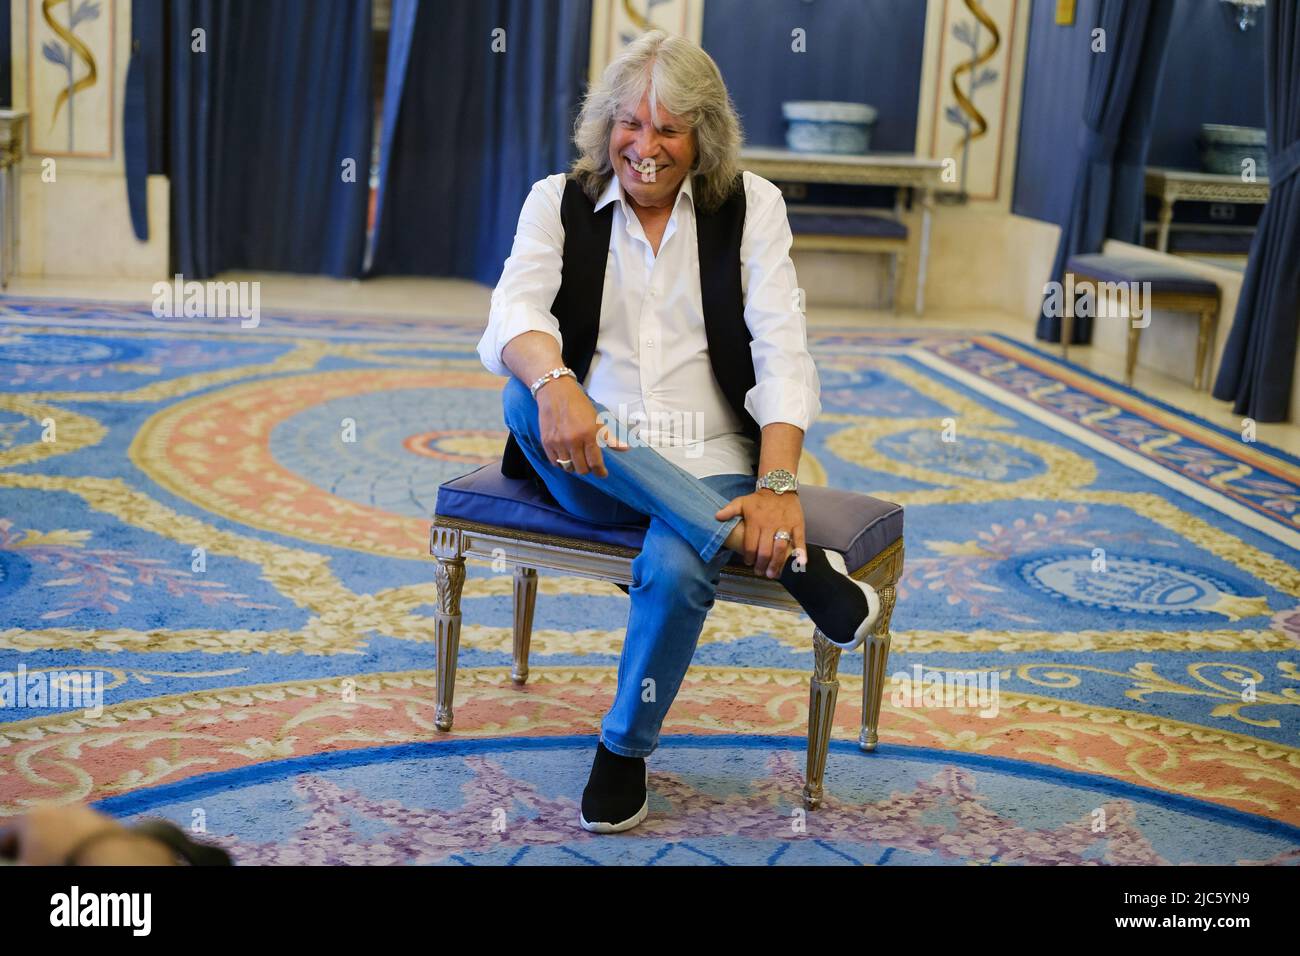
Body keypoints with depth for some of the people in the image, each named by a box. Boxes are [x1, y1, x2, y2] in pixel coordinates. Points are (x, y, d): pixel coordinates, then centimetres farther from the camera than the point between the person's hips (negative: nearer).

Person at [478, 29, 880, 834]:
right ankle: (790, 561, -32)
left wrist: (777, 486, -23)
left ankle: (625, 751, -4)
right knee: (527, 398, -32)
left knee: (675, 569, -35)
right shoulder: (560, 201, 6)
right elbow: (512, 316, -13)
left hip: (706, 467, -2)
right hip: (588, 465, 2)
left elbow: (783, 351, -7)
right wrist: (554, 381, -38)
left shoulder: (750, 205, 4)